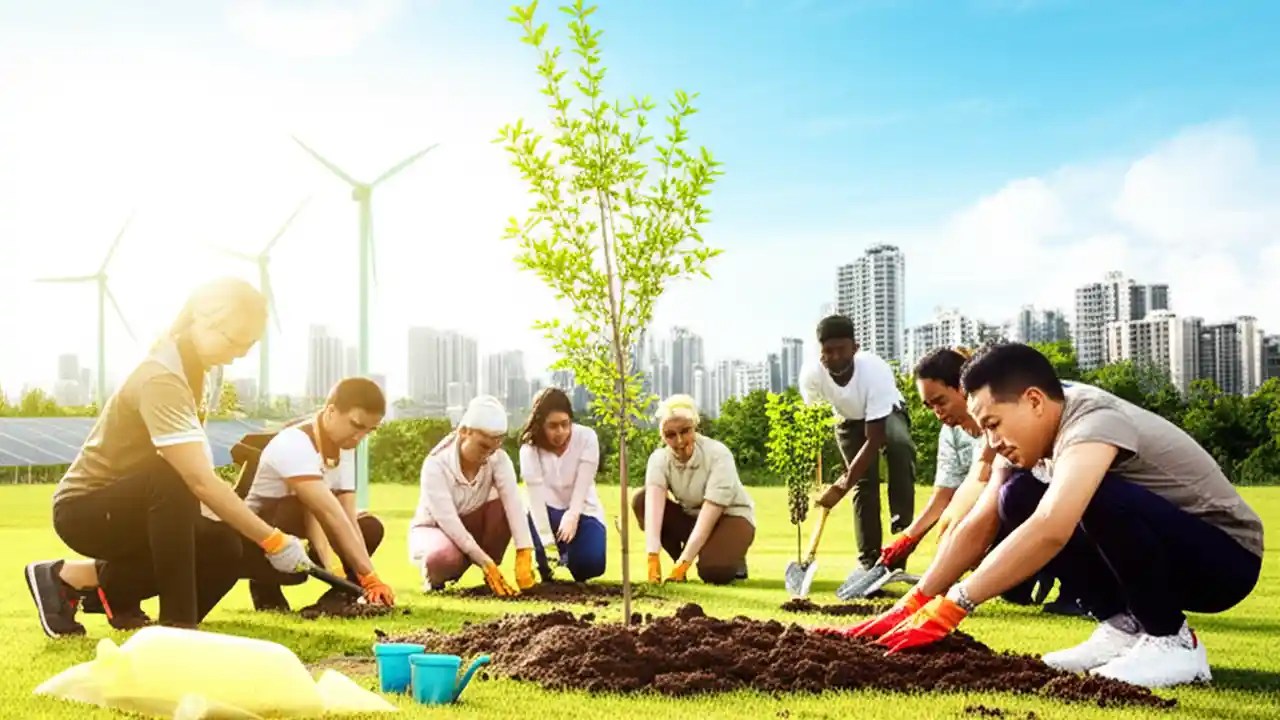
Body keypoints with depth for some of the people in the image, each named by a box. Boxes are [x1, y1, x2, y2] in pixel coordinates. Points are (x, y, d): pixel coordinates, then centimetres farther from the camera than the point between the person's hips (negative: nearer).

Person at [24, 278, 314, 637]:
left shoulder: (205, 368, -1)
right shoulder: (160, 378, -28)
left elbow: (197, 471, 1)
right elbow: (200, 481, -36)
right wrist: (273, 540, -34)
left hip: (140, 503, 9)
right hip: (84, 506, -9)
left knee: (225, 550, -11)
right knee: (172, 482, -35)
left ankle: (76, 576, 7)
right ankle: (178, 623, -23)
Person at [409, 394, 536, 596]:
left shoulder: (498, 459, -17)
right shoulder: (436, 464, -28)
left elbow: (513, 503, -31)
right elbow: (448, 520, -34)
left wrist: (524, 556, -45)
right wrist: (486, 564, -40)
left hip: (471, 526, 4)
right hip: (434, 528, -4)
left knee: (502, 507, -28)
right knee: (444, 558, -40)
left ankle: (493, 578, -9)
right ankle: (434, 575, -2)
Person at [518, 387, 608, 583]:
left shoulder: (586, 437, -18)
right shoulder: (530, 448, -18)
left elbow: (582, 485, -24)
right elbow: (536, 497, -28)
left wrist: (572, 517, -42)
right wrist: (547, 542, -40)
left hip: (582, 511, 0)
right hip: (549, 513, 0)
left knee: (590, 565, -25)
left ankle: (568, 554, 13)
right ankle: (545, 566, -5)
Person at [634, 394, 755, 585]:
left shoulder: (718, 454, -26)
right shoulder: (660, 458, -16)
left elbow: (709, 515, -31)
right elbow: (654, 504, -32)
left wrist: (683, 563, -37)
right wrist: (653, 557, -46)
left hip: (730, 517, -4)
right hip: (691, 517, 4)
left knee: (713, 571, -35)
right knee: (641, 501, -21)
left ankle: (732, 560, 2)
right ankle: (678, 561, -8)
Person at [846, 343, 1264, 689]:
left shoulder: (1093, 422, -29)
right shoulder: (1029, 432, -3)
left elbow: (1051, 531, -44)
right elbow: (978, 527, -4)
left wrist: (952, 606, -42)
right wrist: (914, 604, -13)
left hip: (1226, 557, -8)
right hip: (1163, 561, 8)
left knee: (1099, 496, -35)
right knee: (1018, 501, -6)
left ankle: (1172, 642, -14)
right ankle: (1124, 626, 0)